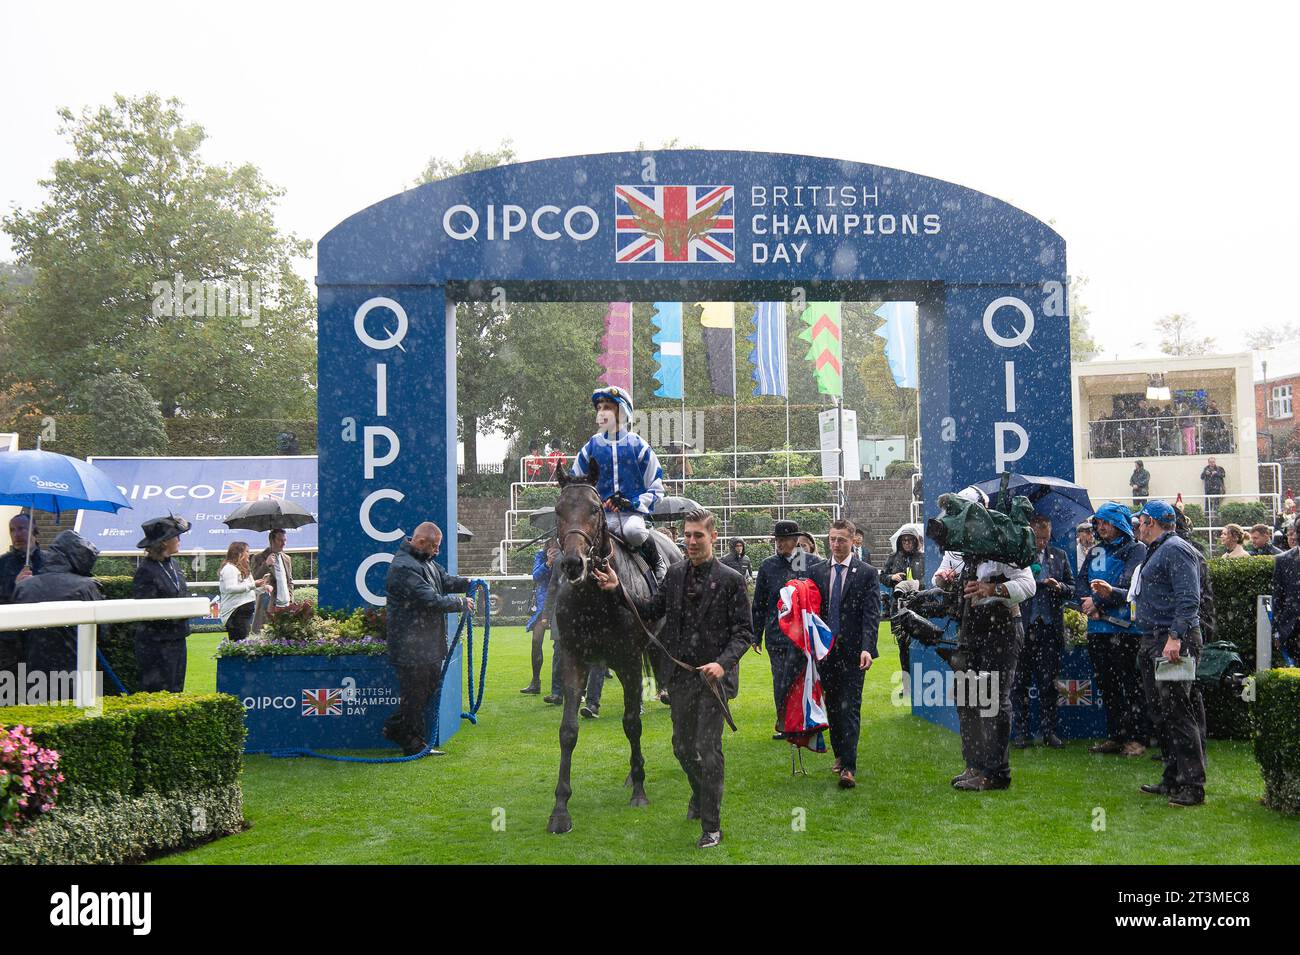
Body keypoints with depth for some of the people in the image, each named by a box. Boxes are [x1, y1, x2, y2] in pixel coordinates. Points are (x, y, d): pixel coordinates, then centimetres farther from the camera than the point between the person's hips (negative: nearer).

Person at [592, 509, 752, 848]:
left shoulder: (730, 580, -9)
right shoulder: (675, 573, 5)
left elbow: (744, 632, -9)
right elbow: (653, 610, 10)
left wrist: (723, 663, -22)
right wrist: (618, 590, 0)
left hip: (713, 676, -5)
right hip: (680, 675, 5)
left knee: (708, 750, -3)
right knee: (682, 746, 17)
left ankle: (711, 826, 10)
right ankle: (700, 795, 46)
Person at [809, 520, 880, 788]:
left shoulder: (867, 573, -3)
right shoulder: (818, 571, 8)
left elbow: (871, 615, -9)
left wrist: (867, 648, -20)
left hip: (852, 651, -4)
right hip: (825, 649, 4)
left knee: (850, 707, -7)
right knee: (832, 705, 12)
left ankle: (848, 767, -7)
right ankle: (840, 754, 28)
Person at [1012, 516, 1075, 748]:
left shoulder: (1059, 556, 12)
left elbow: (1073, 588, 14)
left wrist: (1060, 587, -8)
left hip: (1049, 627, 3)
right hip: (1022, 626, -2)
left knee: (1048, 682, 6)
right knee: (1020, 682, 3)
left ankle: (1049, 731, 14)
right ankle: (1022, 732, 12)